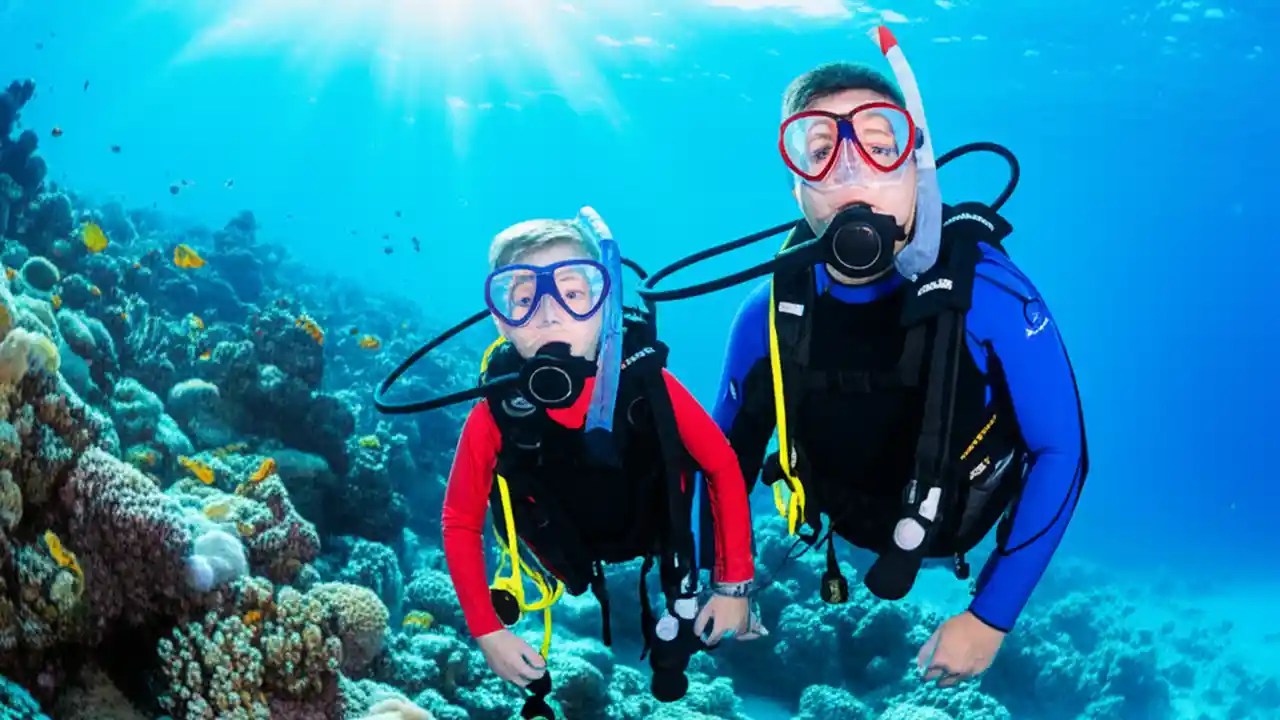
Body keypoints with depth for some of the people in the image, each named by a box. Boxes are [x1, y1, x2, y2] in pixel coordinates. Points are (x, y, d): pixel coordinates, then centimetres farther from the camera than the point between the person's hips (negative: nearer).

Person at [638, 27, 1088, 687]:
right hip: (848, 538, 2)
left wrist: (991, 618, -27)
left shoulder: (990, 295, -34)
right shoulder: (769, 314, -25)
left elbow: (1061, 452, -26)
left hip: (965, 536, -2)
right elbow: (728, 454, -7)